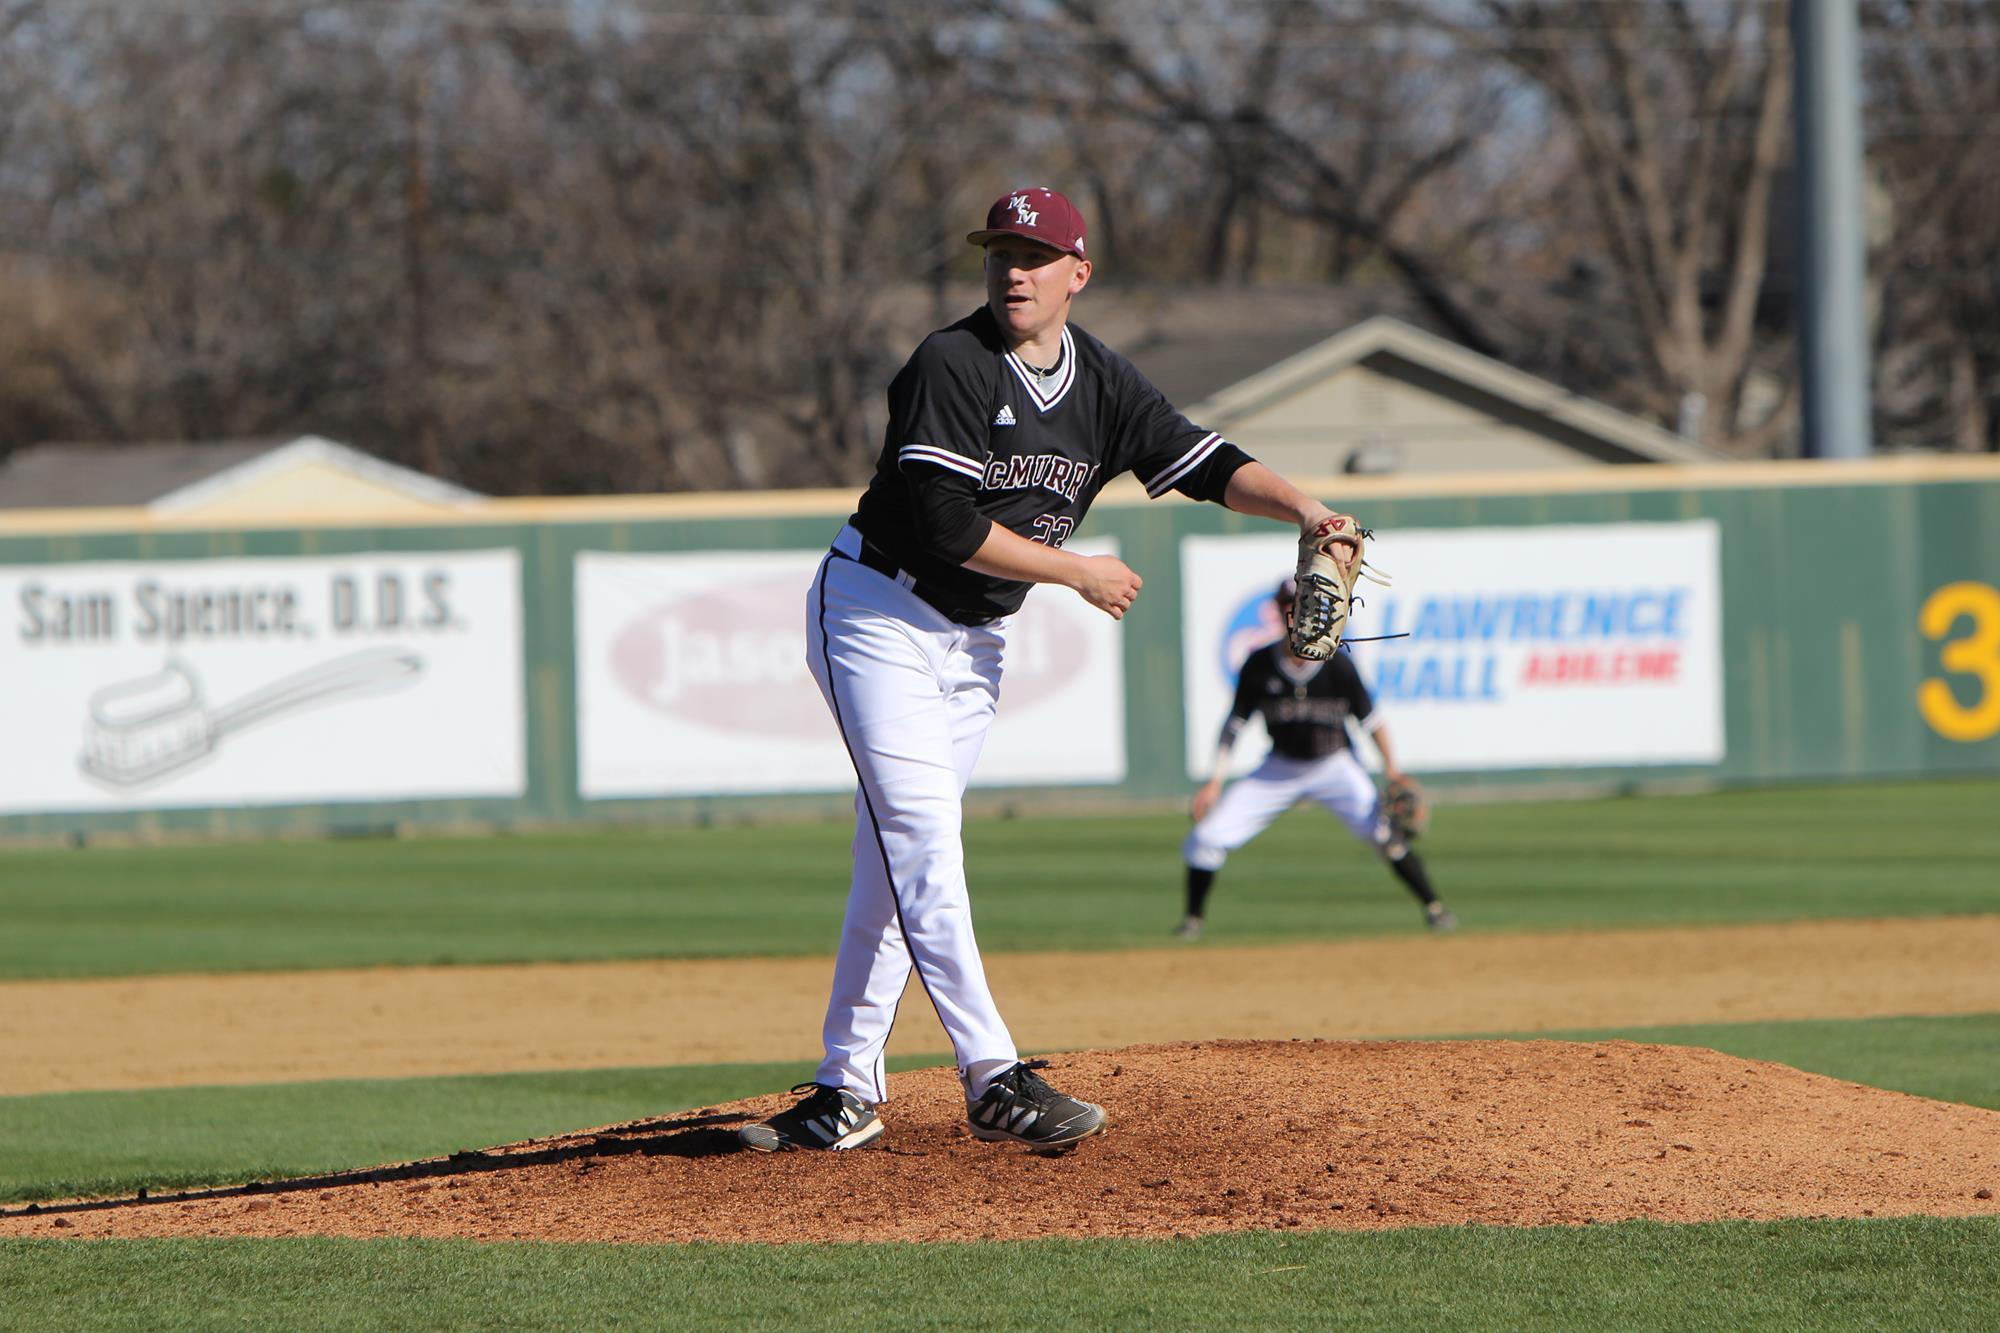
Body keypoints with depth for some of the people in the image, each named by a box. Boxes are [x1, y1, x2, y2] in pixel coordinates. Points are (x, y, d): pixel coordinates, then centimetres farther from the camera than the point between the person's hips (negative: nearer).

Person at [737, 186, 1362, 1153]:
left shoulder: (1101, 384, 3)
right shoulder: (951, 366, -18)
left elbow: (1205, 463, -1)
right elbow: (946, 527, -24)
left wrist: (1301, 508, -20)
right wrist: (1078, 573, -16)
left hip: (976, 639, 7)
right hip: (878, 617, -7)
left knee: (898, 858, 7)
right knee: (921, 844, -15)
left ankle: (848, 1087, 11)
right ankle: (994, 1079, -21)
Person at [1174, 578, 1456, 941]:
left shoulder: (1337, 665, -15)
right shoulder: (1259, 666, -12)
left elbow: (1369, 720, -7)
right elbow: (1235, 724, -4)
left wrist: (1391, 768, -17)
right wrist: (1215, 781, -10)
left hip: (1335, 765, -2)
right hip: (1280, 769, 2)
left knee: (1382, 831, -21)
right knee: (1207, 837, -9)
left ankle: (1434, 908, -5)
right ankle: (1193, 918, 12)